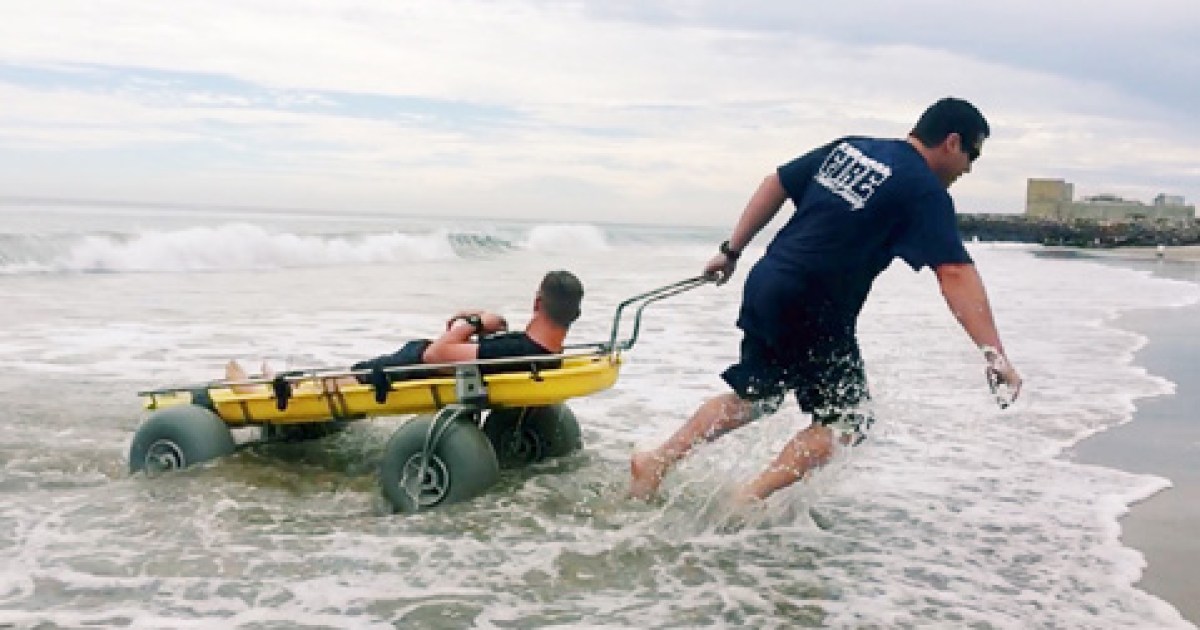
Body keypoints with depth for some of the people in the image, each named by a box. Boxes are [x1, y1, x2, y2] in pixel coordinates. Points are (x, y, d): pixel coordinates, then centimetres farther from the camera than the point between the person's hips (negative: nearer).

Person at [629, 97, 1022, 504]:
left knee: (752, 397, 23)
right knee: (846, 421, 7)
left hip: (766, 284, 8)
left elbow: (777, 184, 15)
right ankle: (749, 501, 1)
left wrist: (732, 251, 19)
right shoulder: (924, 191, -9)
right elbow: (956, 273, -19)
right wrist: (995, 355, -22)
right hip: (812, 312, -8)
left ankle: (655, 462, 21)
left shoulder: (850, 147, 13)